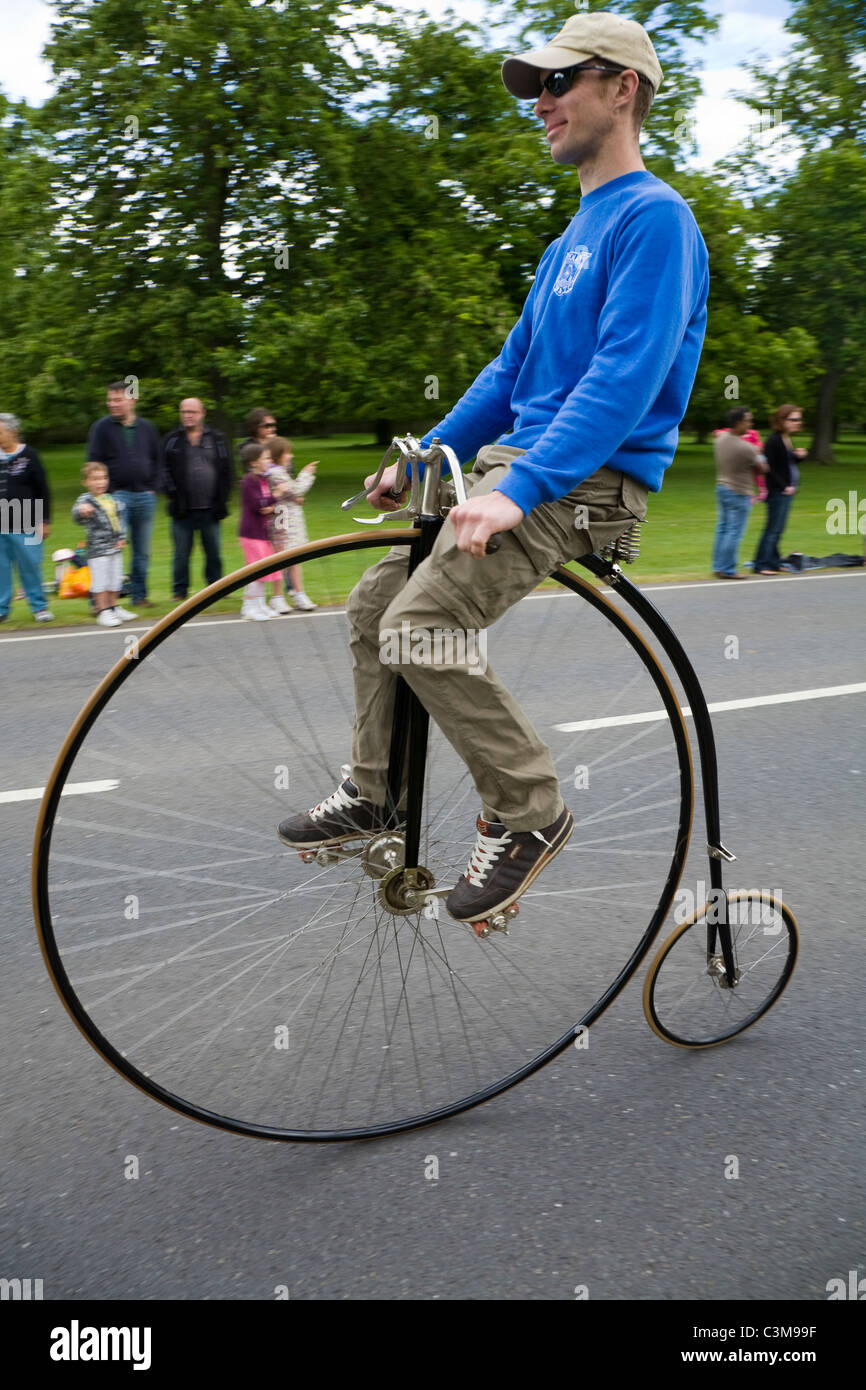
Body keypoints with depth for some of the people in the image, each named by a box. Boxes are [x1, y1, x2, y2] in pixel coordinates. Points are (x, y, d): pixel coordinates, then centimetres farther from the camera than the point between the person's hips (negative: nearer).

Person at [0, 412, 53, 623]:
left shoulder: (28, 455, -1)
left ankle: (39, 606, 14)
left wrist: (44, 521, -2)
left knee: (30, 566, 2)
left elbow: (43, 491, 1)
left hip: (25, 526, -3)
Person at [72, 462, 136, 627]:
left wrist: (122, 537, 9)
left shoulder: (112, 500, 9)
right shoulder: (85, 500, -12)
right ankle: (103, 611, 5)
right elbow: (76, 513, -31)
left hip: (114, 548, 7)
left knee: (115, 580, 15)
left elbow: (121, 516, 20)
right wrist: (82, 511, -55)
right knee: (100, 581, -3)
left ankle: (114, 608, 29)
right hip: (97, 550, -7)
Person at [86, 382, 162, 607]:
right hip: (117, 495, -4)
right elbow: (94, 463, -3)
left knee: (142, 552, 8)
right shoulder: (102, 427, -1)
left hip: (145, 496, 4)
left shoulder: (147, 428, 10)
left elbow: (157, 459, 17)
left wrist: (152, 487, 7)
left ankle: (139, 595, 18)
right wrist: (108, 492, -9)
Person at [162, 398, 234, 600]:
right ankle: (180, 590, 13)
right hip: (183, 509, -1)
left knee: (214, 552, 7)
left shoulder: (216, 439, 8)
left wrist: (222, 498, 1)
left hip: (210, 508, 1)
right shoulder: (172, 440, 5)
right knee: (182, 553, 3)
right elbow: (165, 470, 3)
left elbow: (226, 469, 8)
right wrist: (174, 495, -7)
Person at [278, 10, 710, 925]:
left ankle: (527, 813, -6)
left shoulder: (653, 216, -10)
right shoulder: (574, 234, 21)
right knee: (375, 600, 7)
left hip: (586, 481, -10)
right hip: (517, 464, 10)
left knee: (420, 626, -22)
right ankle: (371, 794, 21)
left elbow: (627, 375, -23)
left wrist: (521, 489, -31)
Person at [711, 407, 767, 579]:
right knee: (734, 532, -1)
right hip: (739, 493, -8)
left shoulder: (720, 438, -2)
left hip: (721, 487, 8)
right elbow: (762, 468, -8)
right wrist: (758, 455, 13)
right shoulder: (746, 448, -22)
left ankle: (718, 567, 19)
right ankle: (727, 570, 2)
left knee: (722, 529, 14)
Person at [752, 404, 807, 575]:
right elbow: (769, 468, -18)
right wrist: (784, 487, -18)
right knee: (773, 528, -6)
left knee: (777, 529, 13)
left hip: (787, 491, 9)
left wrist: (799, 456, 1)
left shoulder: (788, 440, 13)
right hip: (777, 491, -9)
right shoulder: (773, 440, -15)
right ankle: (762, 565, -1)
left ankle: (773, 562, 20)